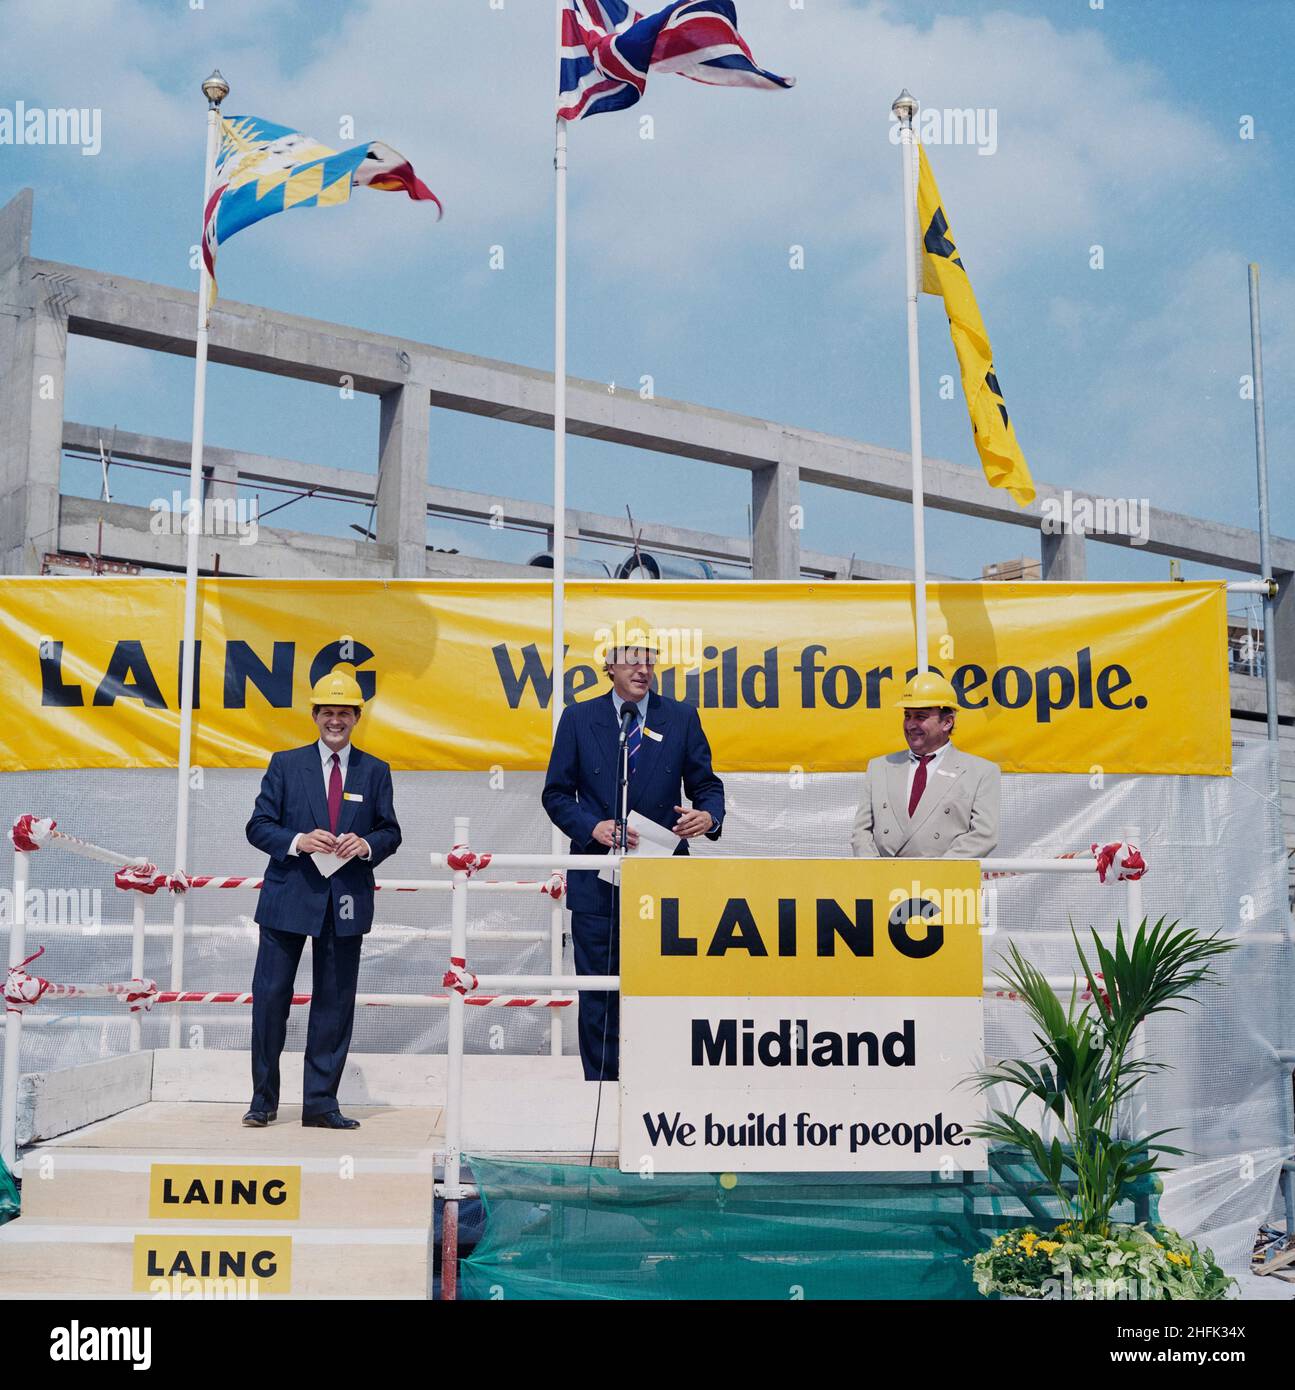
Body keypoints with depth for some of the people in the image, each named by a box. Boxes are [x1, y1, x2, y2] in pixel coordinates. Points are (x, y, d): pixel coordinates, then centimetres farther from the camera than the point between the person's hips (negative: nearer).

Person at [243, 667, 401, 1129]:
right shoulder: (286, 764, 5)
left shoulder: (375, 772, 9)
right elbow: (259, 826, 1)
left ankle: (321, 1103, 14)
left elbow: (390, 832, 10)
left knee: (334, 1004, 5)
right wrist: (298, 841, -16)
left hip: (347, 903, 2)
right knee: (270, 996, -1)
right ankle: (263, 1099, 13)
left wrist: (367, 845, -12)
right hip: (289, 898, -1)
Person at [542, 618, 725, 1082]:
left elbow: (706, 783, 9)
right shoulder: (578, 719, 5)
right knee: (598, 995, 4)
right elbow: (556, 794, 6)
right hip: (597, 880, 0)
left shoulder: (681, 718, 6)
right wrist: (592, 827, -11)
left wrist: (708, 816, -14)